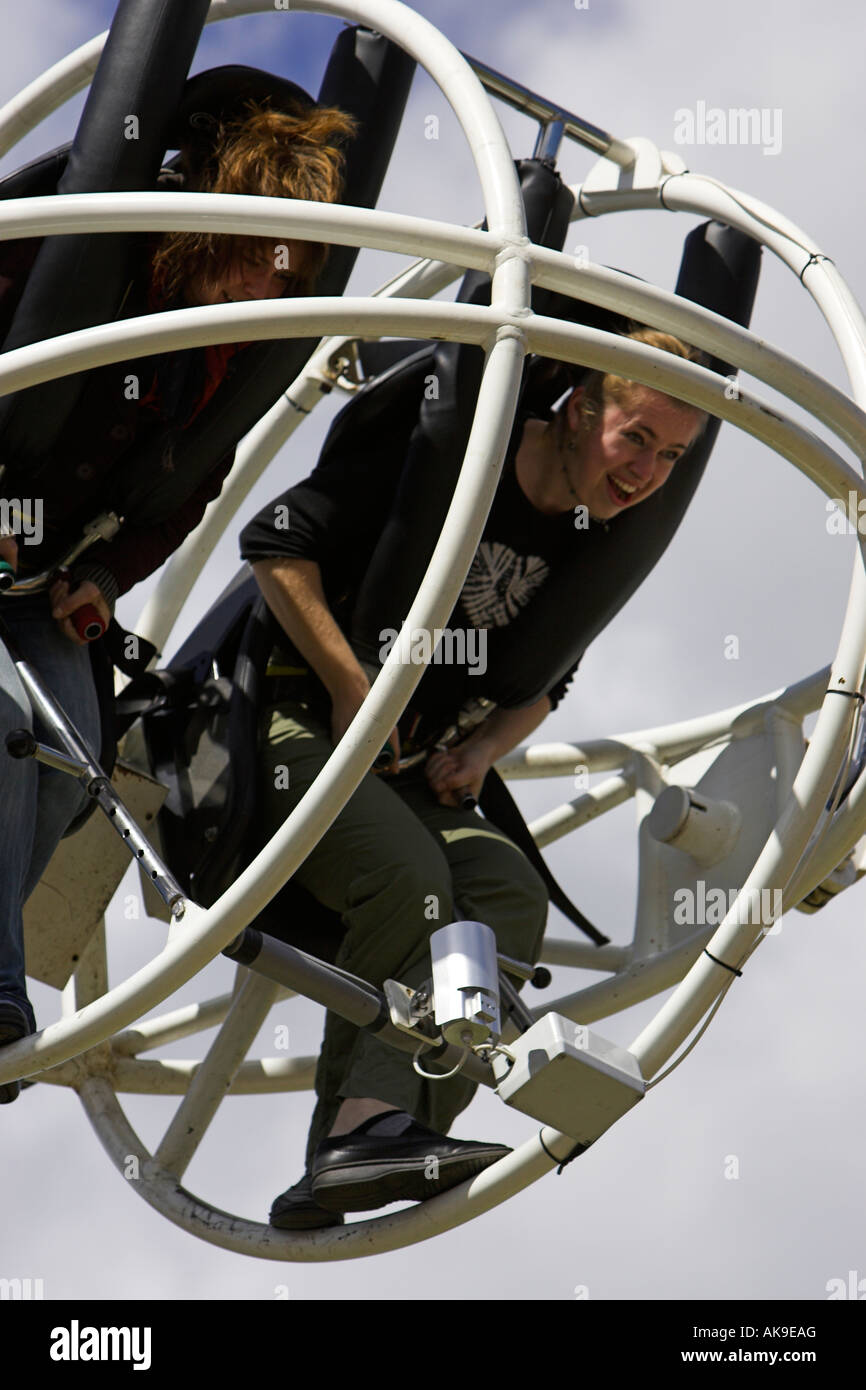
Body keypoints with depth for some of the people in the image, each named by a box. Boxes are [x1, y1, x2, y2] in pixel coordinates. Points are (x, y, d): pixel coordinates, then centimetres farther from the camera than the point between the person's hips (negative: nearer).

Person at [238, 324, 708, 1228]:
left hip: (412, 767, 6)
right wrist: (351, 689, -16)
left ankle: (376, 1127, -37)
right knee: (409, 878, -31)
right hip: (296, 723, -6)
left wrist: (480, 750, -2)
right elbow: (276, 542, -13)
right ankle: (352, 1135, -22)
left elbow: (545, 681, 19)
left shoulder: (596, 540, 7)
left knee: (510, 893, -22)